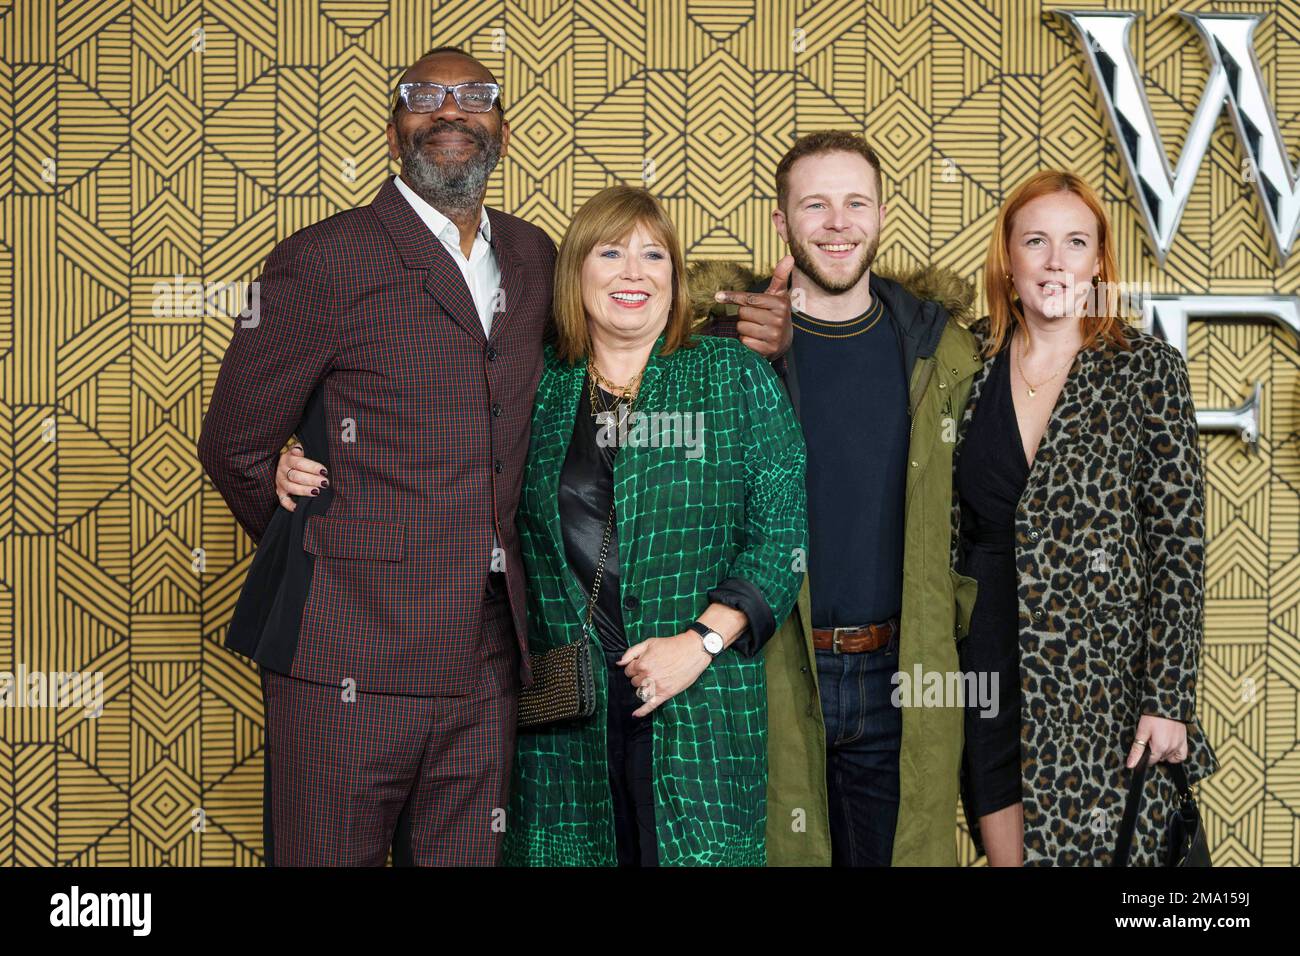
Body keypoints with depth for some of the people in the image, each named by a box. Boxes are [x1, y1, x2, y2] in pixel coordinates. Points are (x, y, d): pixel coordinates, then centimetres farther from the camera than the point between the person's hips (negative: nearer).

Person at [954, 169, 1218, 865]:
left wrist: (1169, 698, -10)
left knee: (1095, 843, 3)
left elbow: (1179, 540, -7)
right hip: (987, 658, 3)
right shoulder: (970, 360, 3)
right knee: (1008, 851, 10)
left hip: (1103, 670, -3)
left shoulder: (1147, 370, -5)